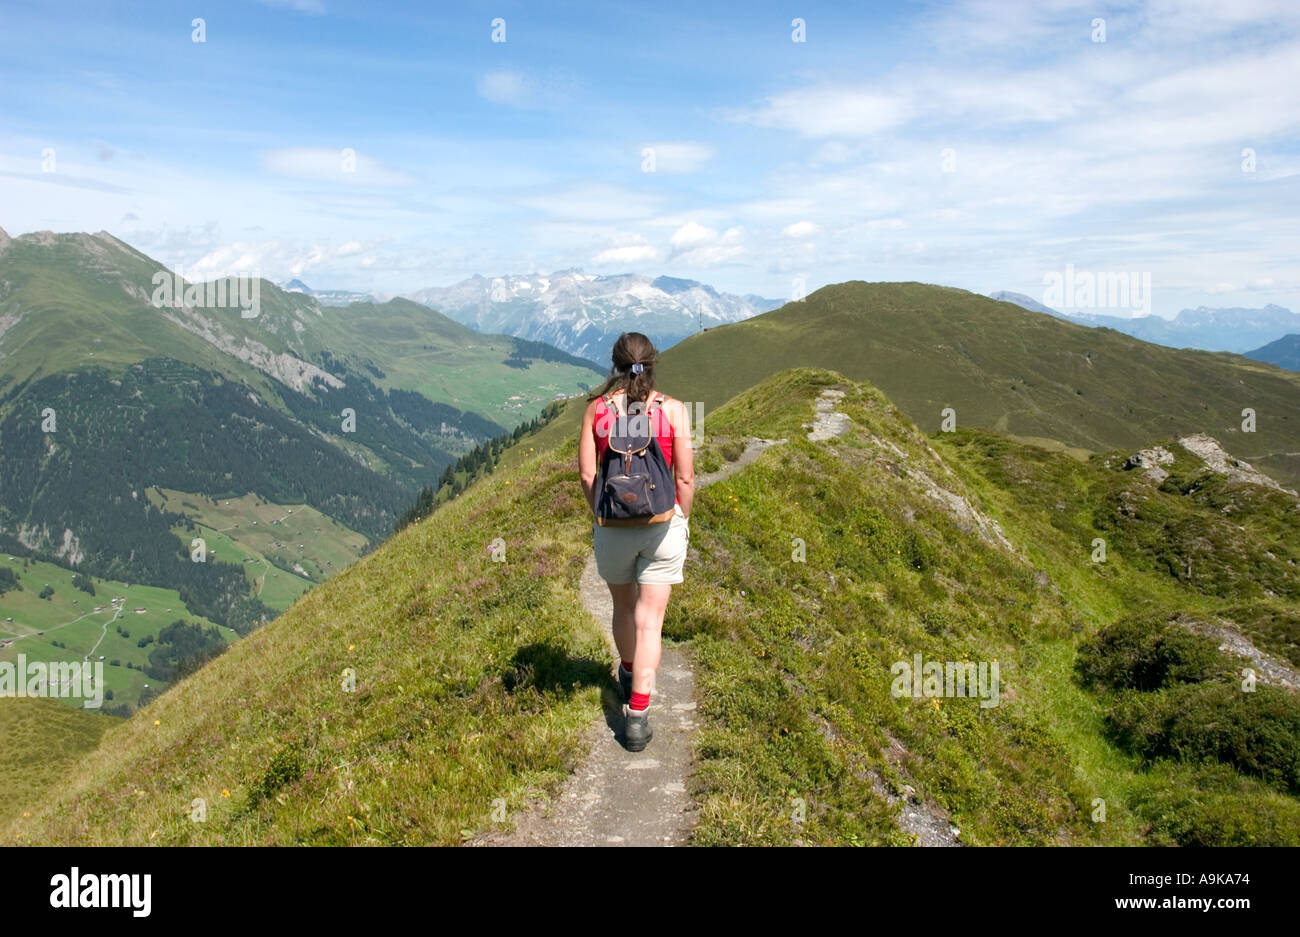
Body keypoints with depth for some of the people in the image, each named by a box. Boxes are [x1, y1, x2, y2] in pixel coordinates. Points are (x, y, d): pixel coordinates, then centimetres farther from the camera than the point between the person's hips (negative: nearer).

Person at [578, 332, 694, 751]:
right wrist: (682, 519, 8)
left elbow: (587, 474, -4)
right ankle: (638, 714, 1)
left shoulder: (596, 409, -5)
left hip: (612, 526, 2)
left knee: (623, 606, 24)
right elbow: (685, 477, -7)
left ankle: (630, 674, 48)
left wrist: (598, 513, 11)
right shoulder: (673, 410, -8)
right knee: (649, 621, 4)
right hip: (662, 524, -1)